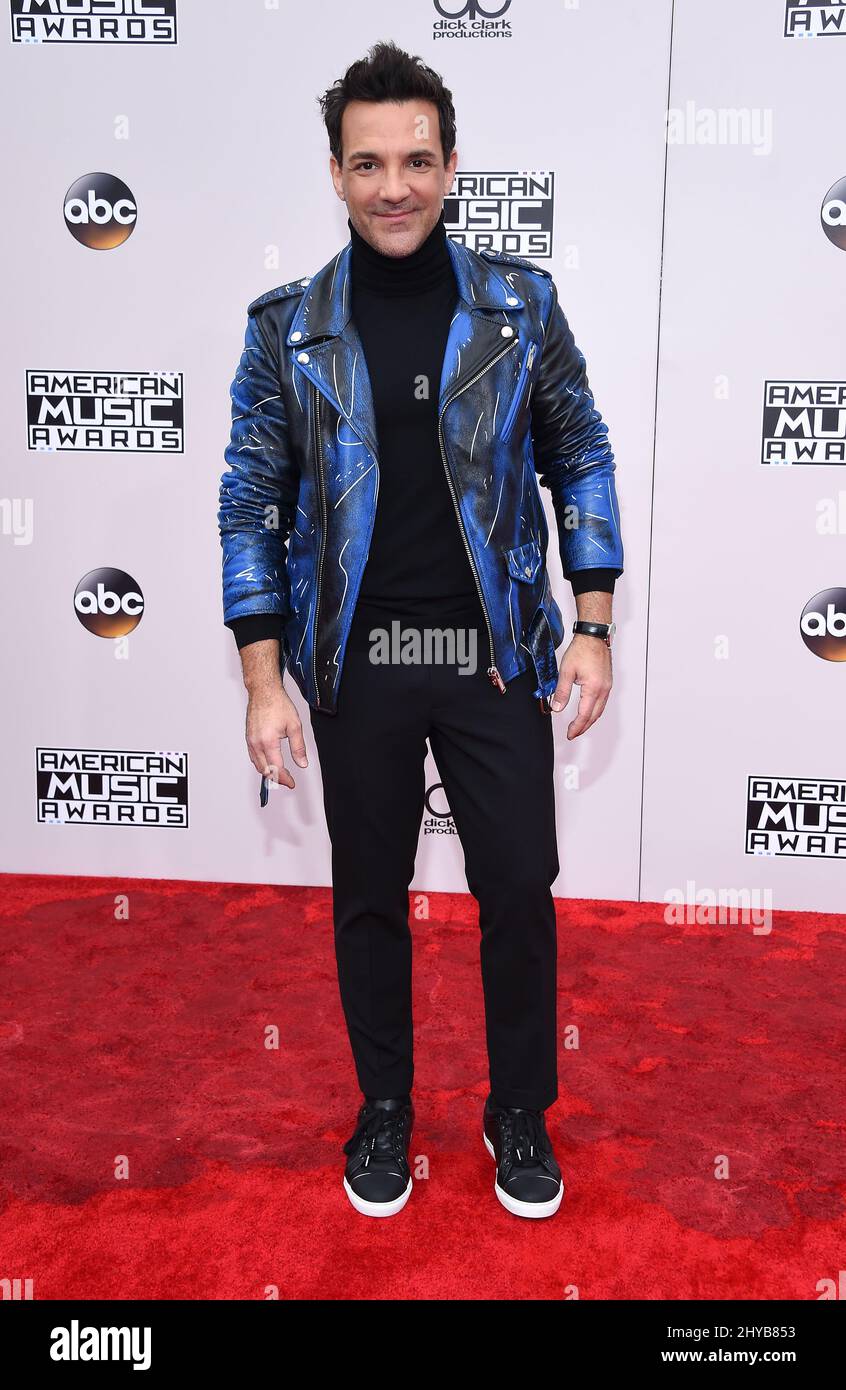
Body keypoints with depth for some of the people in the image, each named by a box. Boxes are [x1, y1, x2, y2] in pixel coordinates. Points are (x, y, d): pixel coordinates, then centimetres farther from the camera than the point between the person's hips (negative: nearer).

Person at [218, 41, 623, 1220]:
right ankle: (384, 1111, 35)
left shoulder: (520, 303, -1)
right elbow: (252, 505, 0)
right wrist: (265, 680, -4)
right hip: (359, 667, 1)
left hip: (496, 656, 0)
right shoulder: (286, 327, -1)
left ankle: (520, 1115, 31)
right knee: (369, 898, 13)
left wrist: (593, 625, -2)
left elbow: (580, 460, 5)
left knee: (519, 891, 7)